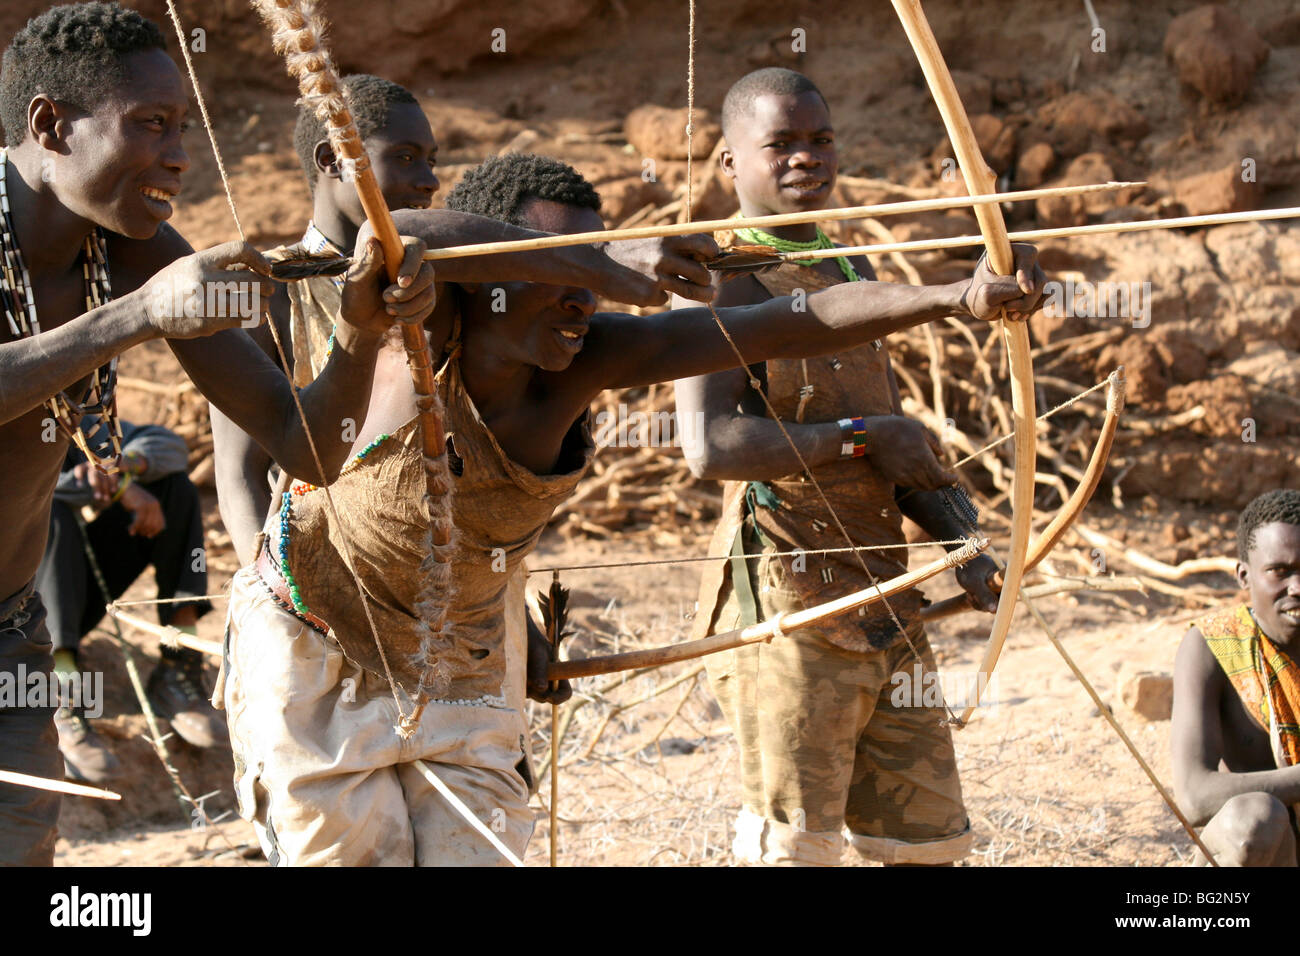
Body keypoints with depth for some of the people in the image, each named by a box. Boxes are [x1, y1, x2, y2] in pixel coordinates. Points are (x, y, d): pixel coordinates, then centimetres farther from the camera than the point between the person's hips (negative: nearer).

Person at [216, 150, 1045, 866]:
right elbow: (390, 237, -52)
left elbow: (795, 325, -25)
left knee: (478, 849, 1)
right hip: (318, 658, -4)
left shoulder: (592, 356, -18)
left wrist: (958, 295, -36)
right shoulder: (421, 331, -26)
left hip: (464, 665, 4)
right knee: (350, 850, -2)